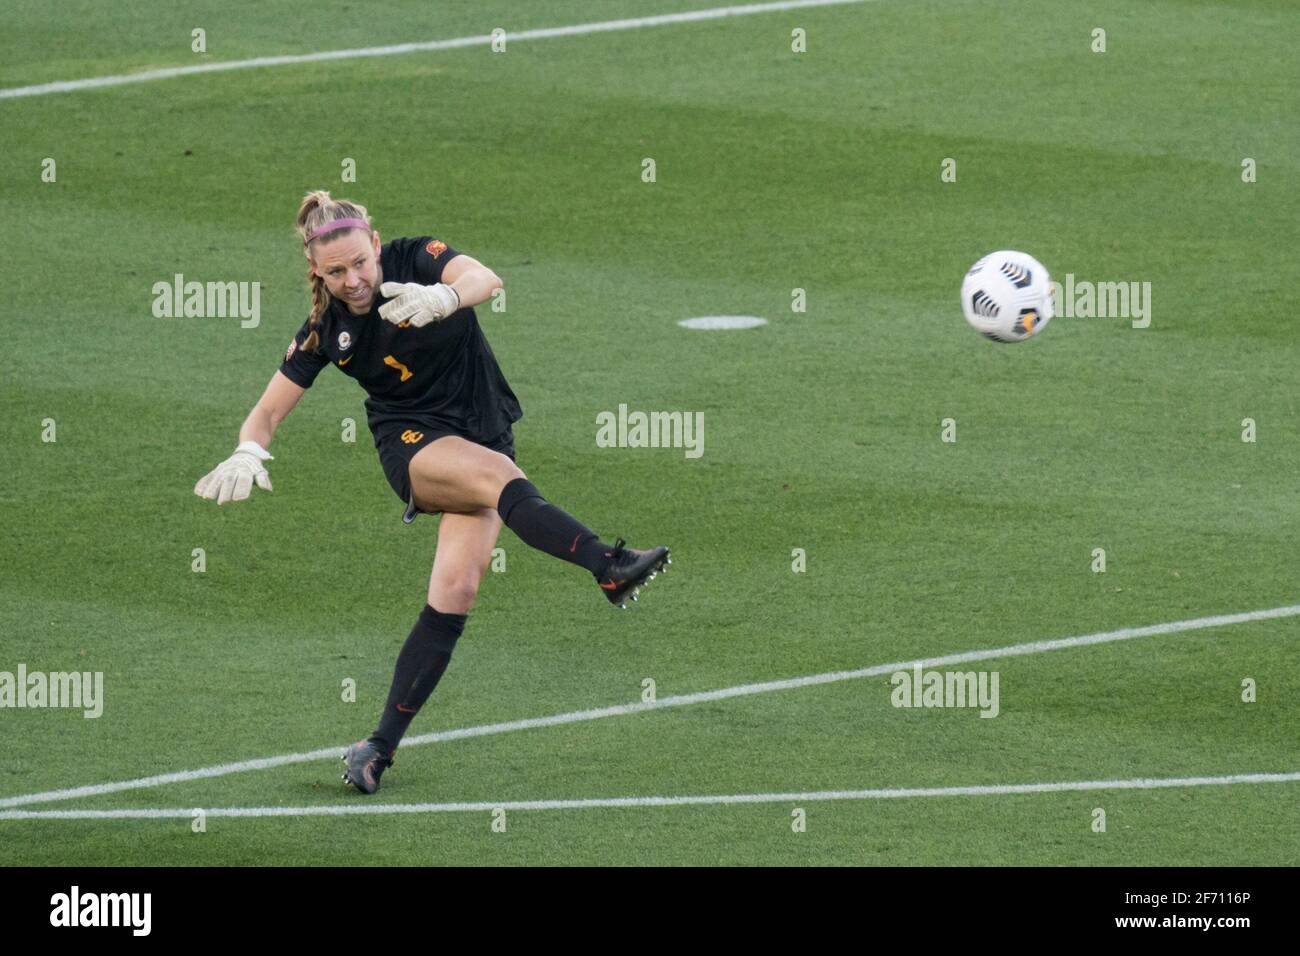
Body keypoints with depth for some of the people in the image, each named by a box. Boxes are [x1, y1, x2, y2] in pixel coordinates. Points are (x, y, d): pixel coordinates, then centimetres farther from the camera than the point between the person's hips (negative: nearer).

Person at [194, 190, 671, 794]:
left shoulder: (417, 261, -8)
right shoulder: (324, 330, -2)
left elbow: (486, 279, -29)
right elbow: (268, 411, 3)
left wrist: (444, 296, -53)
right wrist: (249, 451, -22)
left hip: (483, 436, 0)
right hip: (412, 443, 0)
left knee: (454, 595, -15)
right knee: (498, 475, -34)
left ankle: (383, 744, -10)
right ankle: (611, 567, -57)